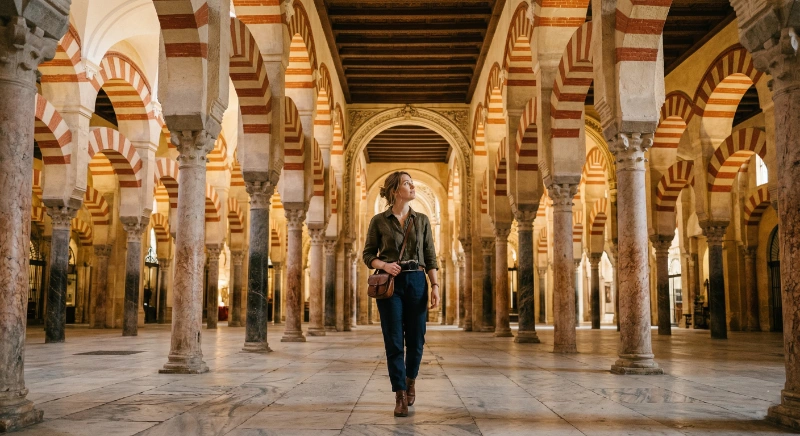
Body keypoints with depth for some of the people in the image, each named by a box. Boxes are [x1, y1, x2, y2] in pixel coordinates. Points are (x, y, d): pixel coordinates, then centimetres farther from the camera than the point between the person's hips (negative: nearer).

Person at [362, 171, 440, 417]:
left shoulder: (422, 220, 8)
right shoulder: (379, 221, 2)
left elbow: (430, 257, 7)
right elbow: (368, 254, 5)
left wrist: (435, 286, -2)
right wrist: (384, 265, -14)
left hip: (416, 282, 2)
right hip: (390, 283, -2)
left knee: (416, 339, 6)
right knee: (394, 341, -1)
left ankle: (410, 380, 34)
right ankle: (400, 396, 8)